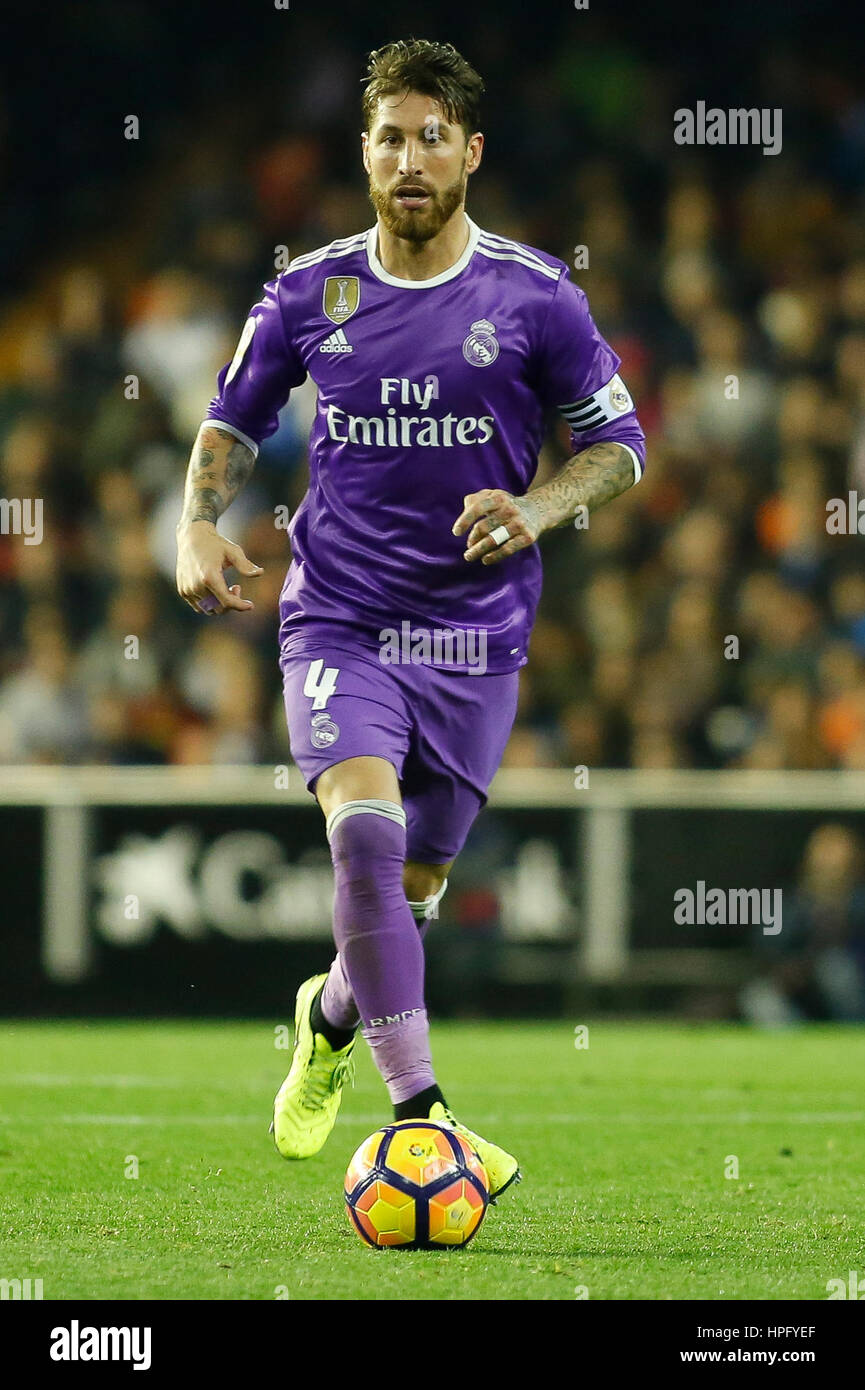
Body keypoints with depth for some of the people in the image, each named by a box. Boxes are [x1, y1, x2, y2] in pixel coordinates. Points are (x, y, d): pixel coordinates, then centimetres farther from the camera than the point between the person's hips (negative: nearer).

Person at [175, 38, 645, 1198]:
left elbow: (620, 441, 3)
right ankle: (419, 1112, -28)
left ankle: (333, 1016, 46)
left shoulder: (533, 297, -4)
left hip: (473, 631, 1)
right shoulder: (309, 293, 0)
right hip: (338, 618, -1)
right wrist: (200, 528, -3)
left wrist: (538, 510, -16)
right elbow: (235, 419, 15)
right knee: (364, 830, -25)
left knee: (414, 885, 11)